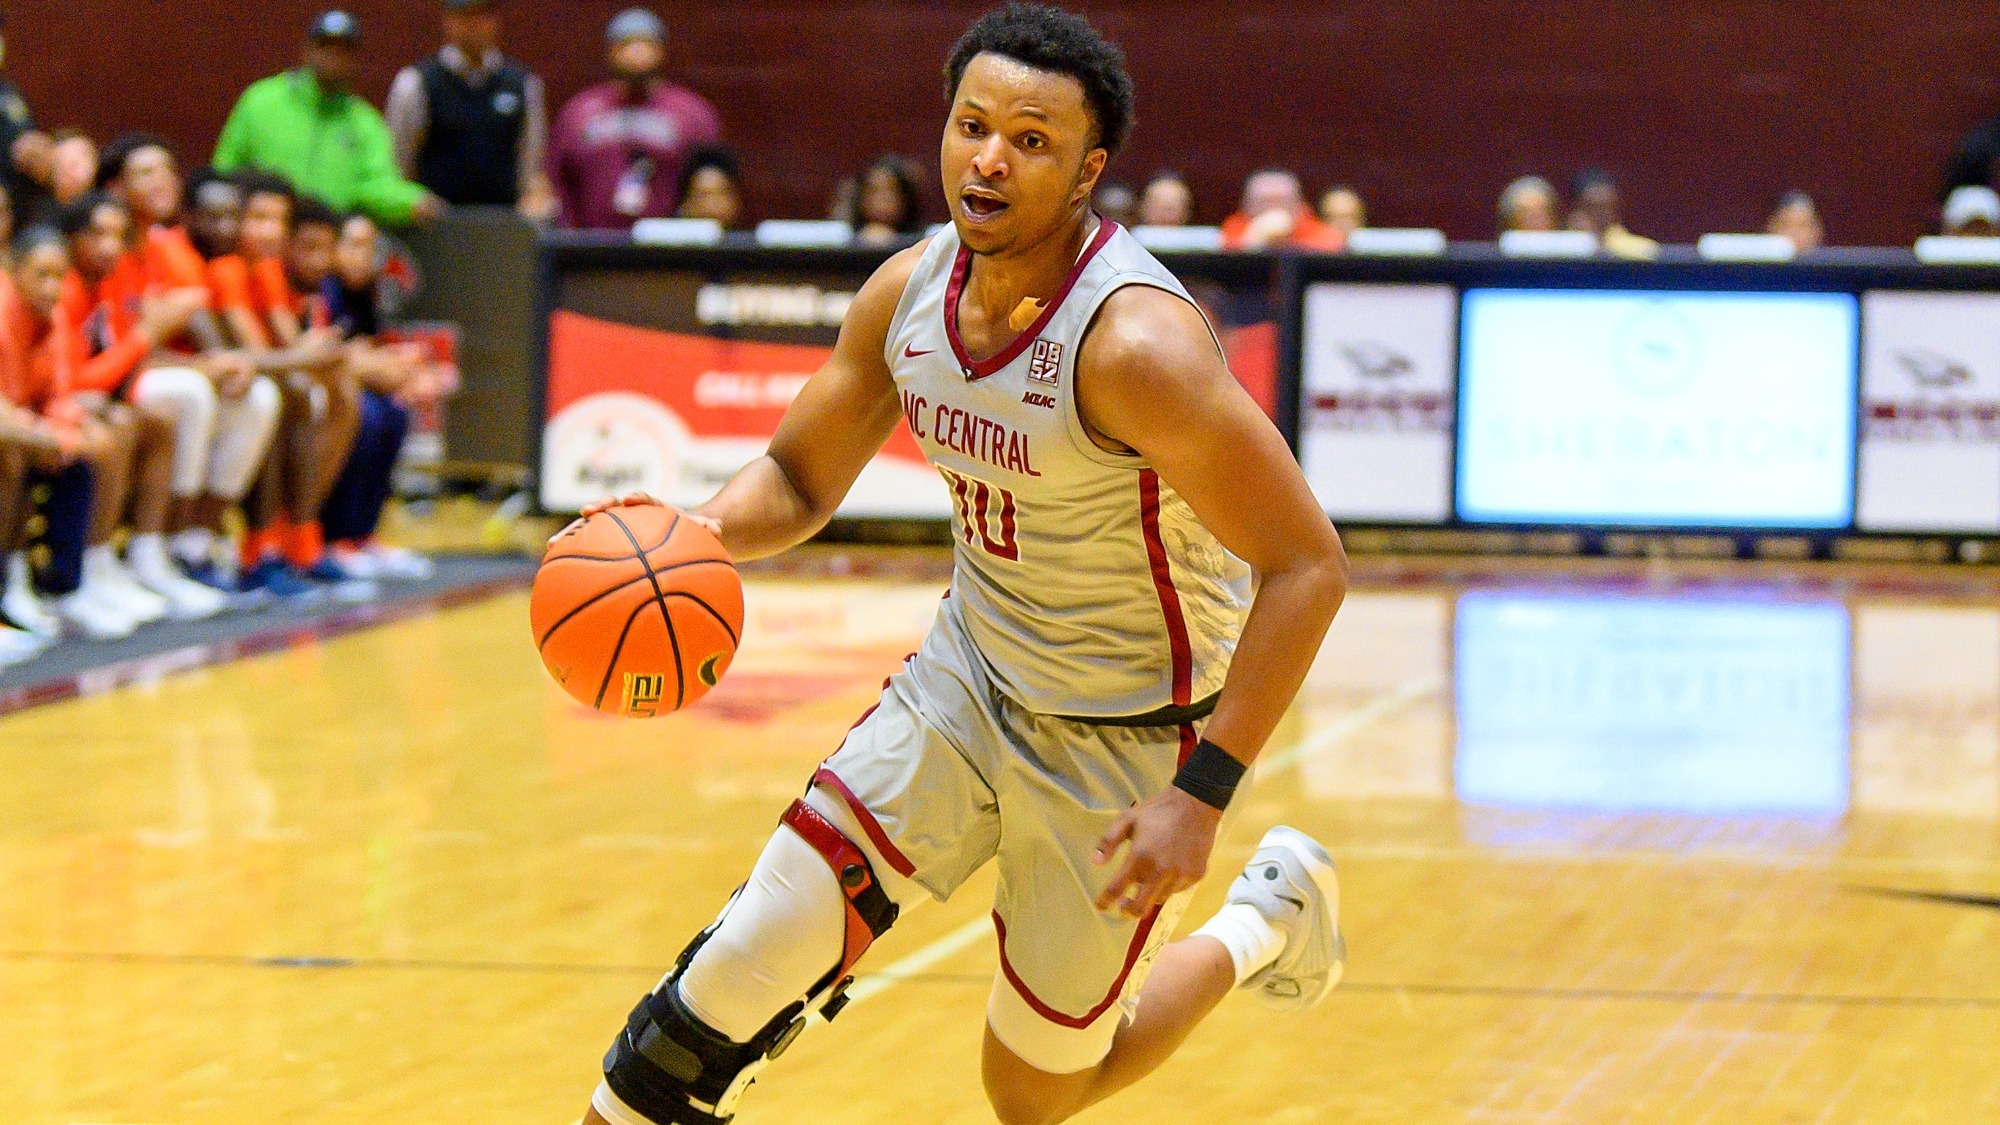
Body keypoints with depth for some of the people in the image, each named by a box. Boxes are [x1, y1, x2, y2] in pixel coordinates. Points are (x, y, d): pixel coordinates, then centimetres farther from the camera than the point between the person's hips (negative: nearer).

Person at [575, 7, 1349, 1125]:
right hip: (973, 669, 5)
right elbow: (800, 479, 8)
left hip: (1128, 734, -5)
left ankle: (1269, 920, 33)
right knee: (764, 943, -10)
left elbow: (1307, 566, -27)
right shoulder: (907, 294, -8)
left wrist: (1201, 797, -28)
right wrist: (700, 533, -16)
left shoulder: (1135, 341, -29)